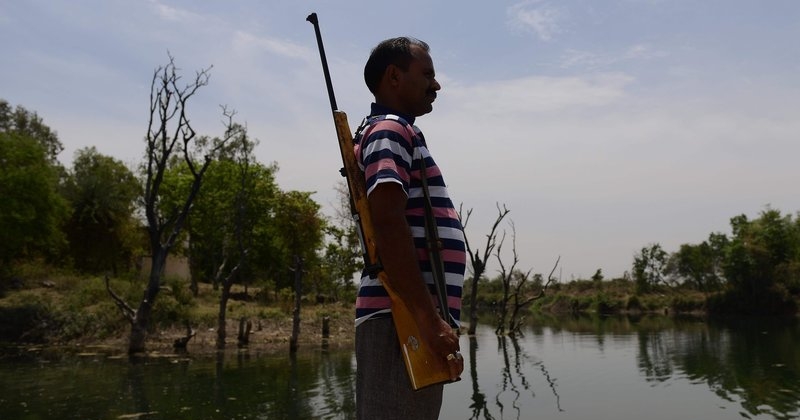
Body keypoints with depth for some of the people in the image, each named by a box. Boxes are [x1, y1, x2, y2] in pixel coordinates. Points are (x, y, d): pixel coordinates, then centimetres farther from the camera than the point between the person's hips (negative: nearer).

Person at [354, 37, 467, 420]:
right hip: (403, 317, -10)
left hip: (407, 318, 10)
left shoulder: (392, 131, 24)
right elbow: (388, 223, -21)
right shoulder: (390, 130, -7)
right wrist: (428, 319, -24)